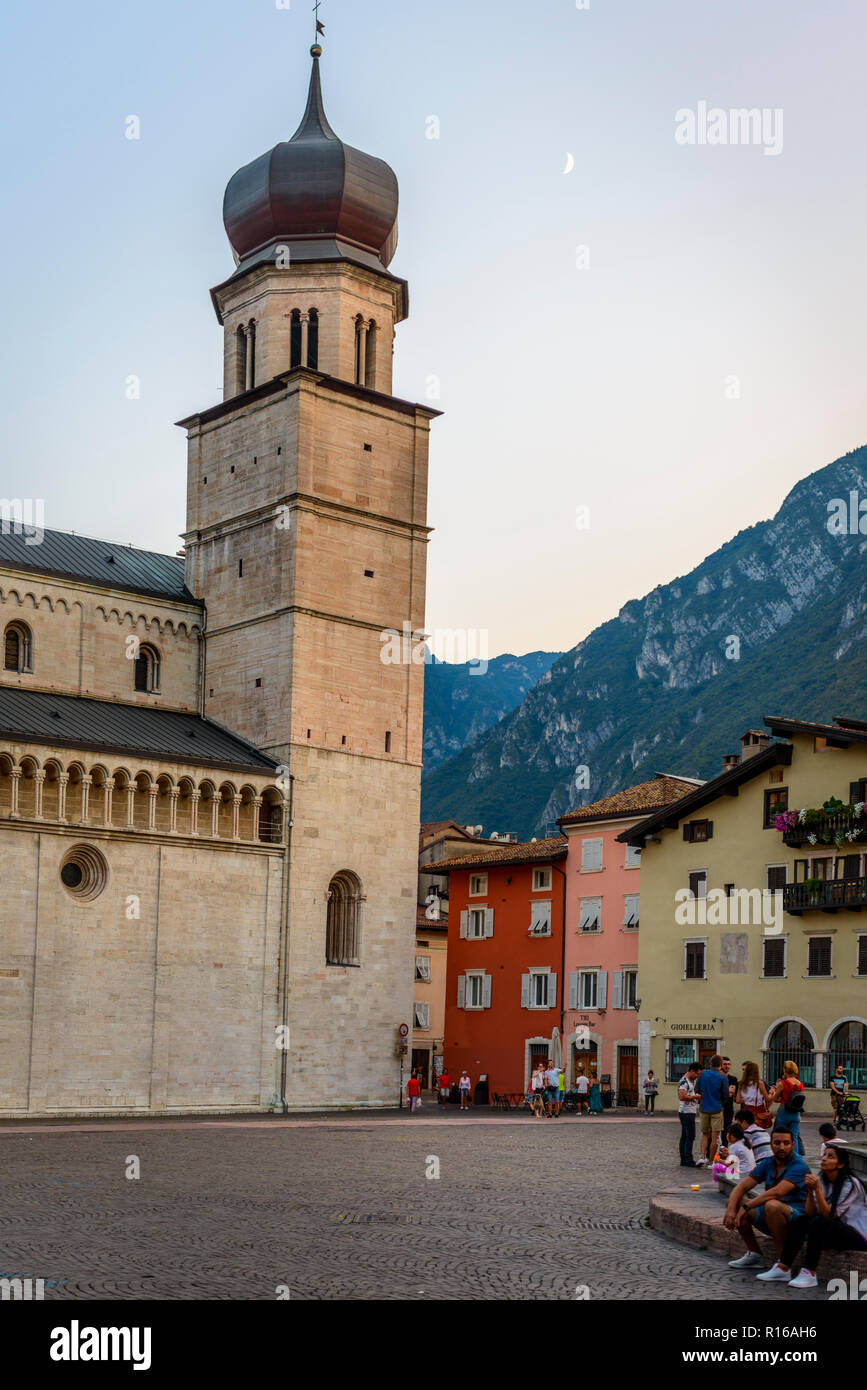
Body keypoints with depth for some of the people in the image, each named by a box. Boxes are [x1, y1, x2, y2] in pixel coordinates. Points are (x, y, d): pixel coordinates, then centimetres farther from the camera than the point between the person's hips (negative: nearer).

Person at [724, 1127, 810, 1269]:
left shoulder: (798, 1166, -17)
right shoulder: (767, 1163, 6)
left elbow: (777, 1192, -30)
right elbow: (742, 1186, 0)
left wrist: (746, 1207, -29)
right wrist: (730, 1209, -19)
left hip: (796, 1217, -8)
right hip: (770, 1219, 8)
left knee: (772, 1205, -37)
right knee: (734, 1201, -1)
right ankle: (754, 1255, 5)